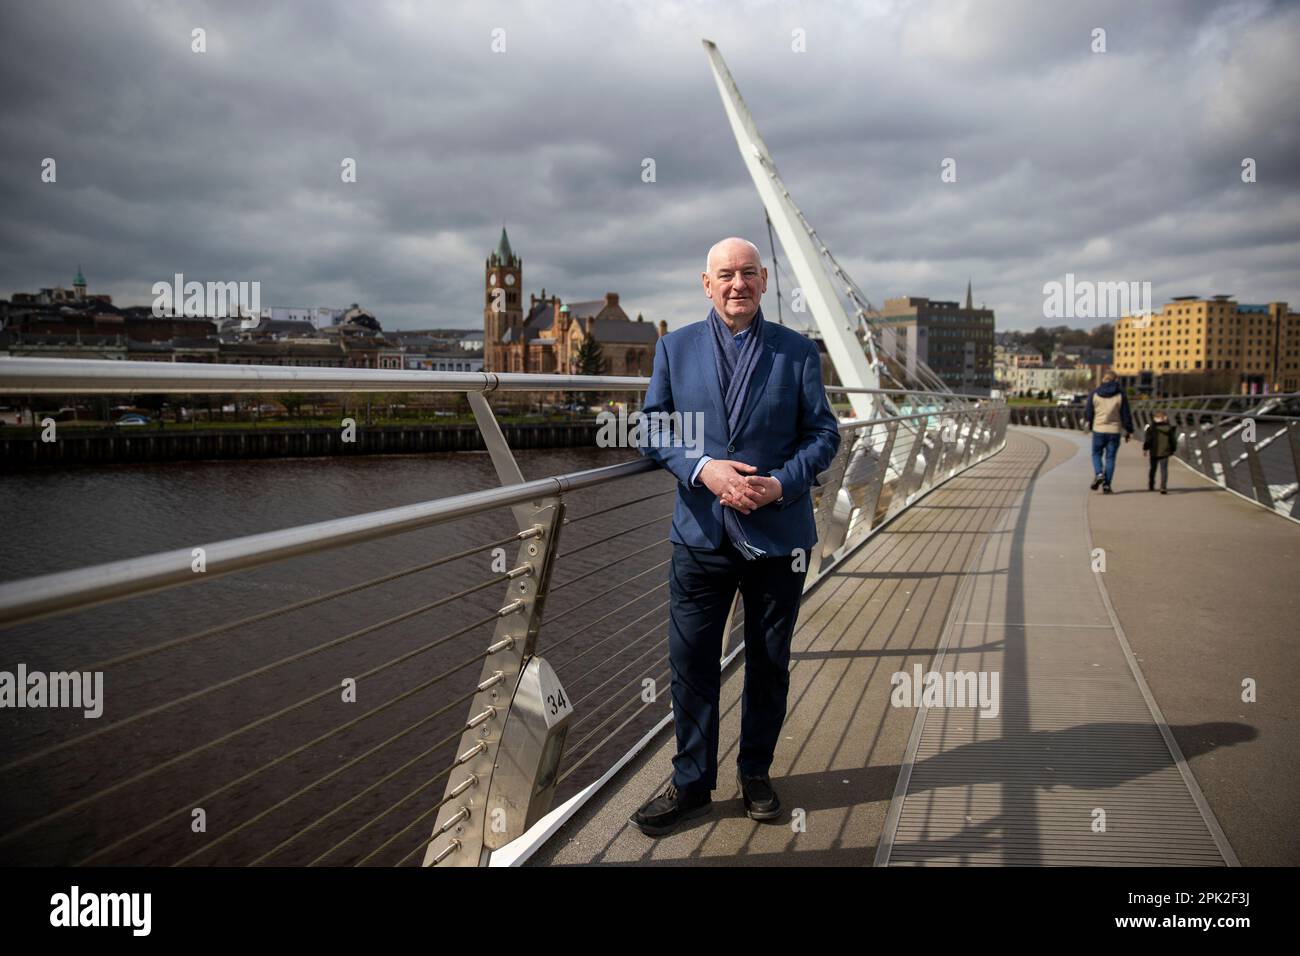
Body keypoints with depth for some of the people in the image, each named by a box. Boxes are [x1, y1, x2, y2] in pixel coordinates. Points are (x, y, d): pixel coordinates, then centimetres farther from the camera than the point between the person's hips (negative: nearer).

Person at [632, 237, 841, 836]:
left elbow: (823, 433, 2)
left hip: (778, 534, 0)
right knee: (691, 663, 4)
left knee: (769, 663, 12)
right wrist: (702, 469, -16)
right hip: (701, 533, 0)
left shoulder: (798, 352, 3)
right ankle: (692, 784, 20)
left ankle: (756, 773, 31)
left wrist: (782, 484, -15)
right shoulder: (674, 348, 5)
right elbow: (652, 429, 2)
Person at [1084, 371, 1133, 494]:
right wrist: (1129, 430, 9)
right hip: (1114, 431, 0)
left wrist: (1090, 423, 23)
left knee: (1096, 454, 14)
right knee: (1110, 457, 5)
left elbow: (1088, 412, 4)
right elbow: (1126, 414, 0)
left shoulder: (1094, 393, -1)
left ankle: (1098, 474, -12)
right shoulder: (1120, 394, -2)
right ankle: (1106, 484, 2)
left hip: (1098, 430, 0)